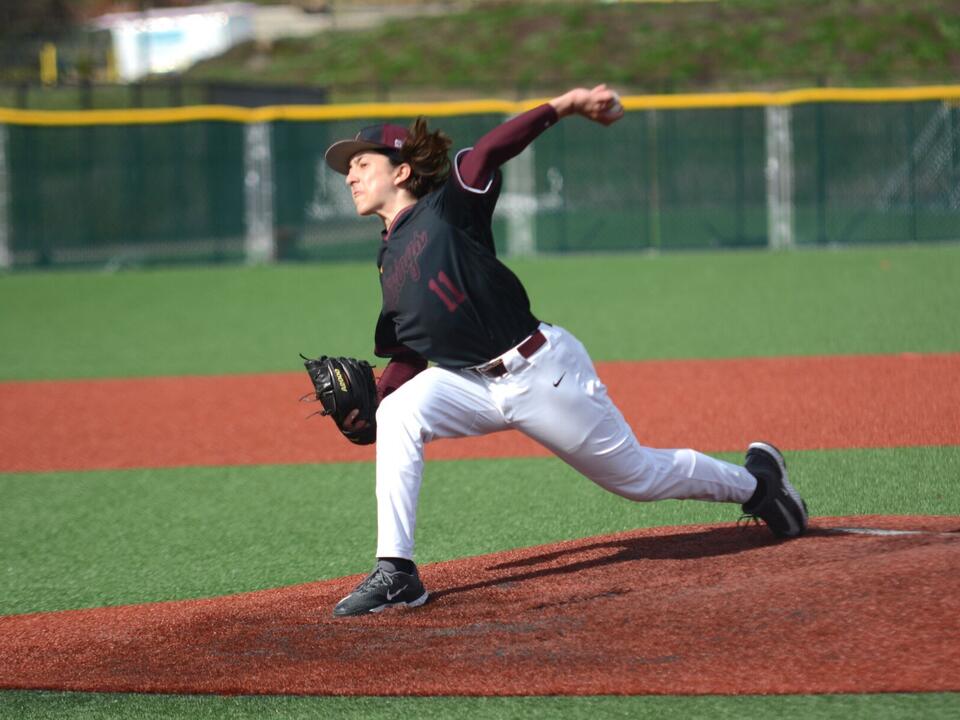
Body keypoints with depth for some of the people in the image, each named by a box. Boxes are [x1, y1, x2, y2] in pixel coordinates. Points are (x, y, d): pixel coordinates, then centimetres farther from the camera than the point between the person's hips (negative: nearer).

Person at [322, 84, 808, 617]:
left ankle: (755, 479, 33)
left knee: (639, 476, 7)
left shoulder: (446, 207, -11)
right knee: (398, 415, -21)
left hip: (543, 369, -6)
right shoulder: (389, 263, 9)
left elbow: (491, 150, -24)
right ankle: (396, 572, -21)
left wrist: (564, 106, -35)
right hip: (472, 385, 6)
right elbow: (410, 355, 11)